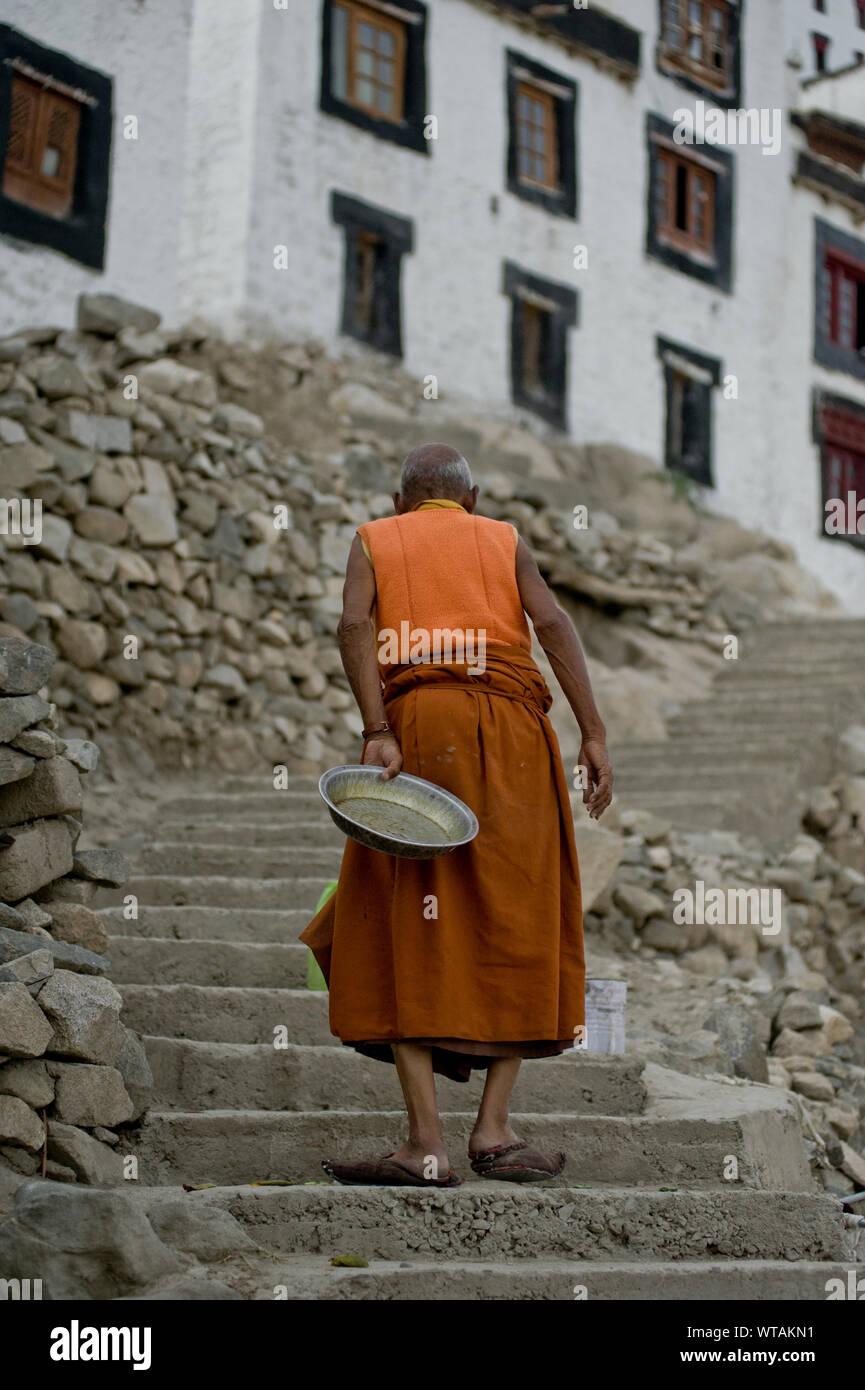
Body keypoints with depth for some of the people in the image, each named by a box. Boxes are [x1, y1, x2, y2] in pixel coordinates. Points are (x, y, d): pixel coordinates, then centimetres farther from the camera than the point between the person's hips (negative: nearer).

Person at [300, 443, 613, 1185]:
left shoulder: (372, 540, 19)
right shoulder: (505, 539, 21)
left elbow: (355, 624, -2)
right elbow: (552, 621, 3)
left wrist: (377, 732, -11)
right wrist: (594, 734, -3)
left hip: (416, 720, -1)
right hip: (511, 727, 1)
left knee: (410, 931, -1)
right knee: (515, 928, 8)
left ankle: (427, 1145, -8)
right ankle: (494, 1129, 2)